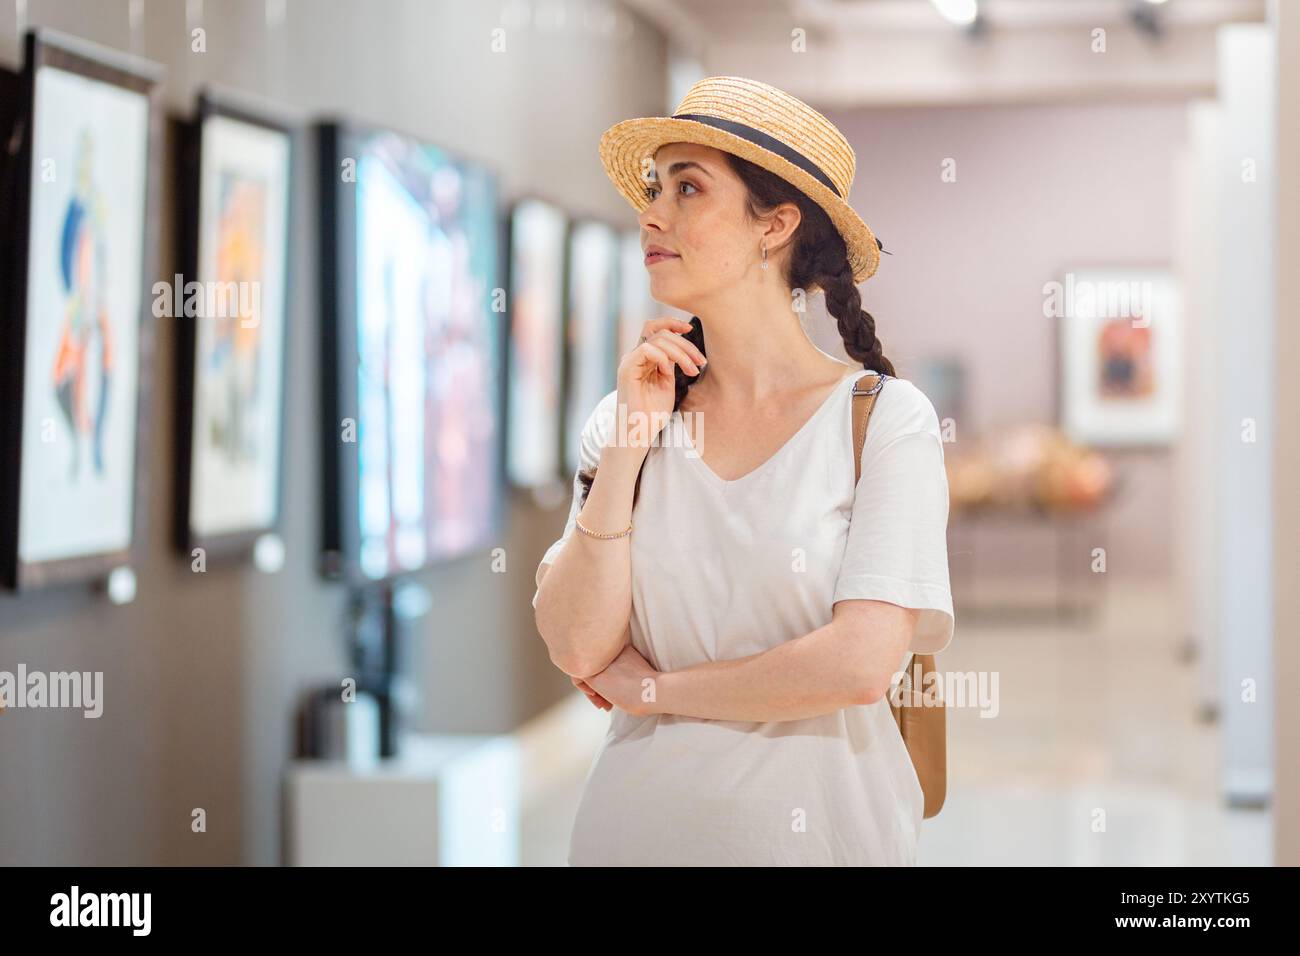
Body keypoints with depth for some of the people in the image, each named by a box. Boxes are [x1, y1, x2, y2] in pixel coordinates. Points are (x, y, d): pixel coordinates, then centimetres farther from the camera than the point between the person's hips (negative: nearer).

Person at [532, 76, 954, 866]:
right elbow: (578, 648, -7)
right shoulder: (628, 418, 1)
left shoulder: (886, 416, -10)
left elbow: (860, 664, -18)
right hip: (642, 817, 3)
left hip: (820, 815, -3)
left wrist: (653, 688, -8)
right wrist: (628, 444, -12)